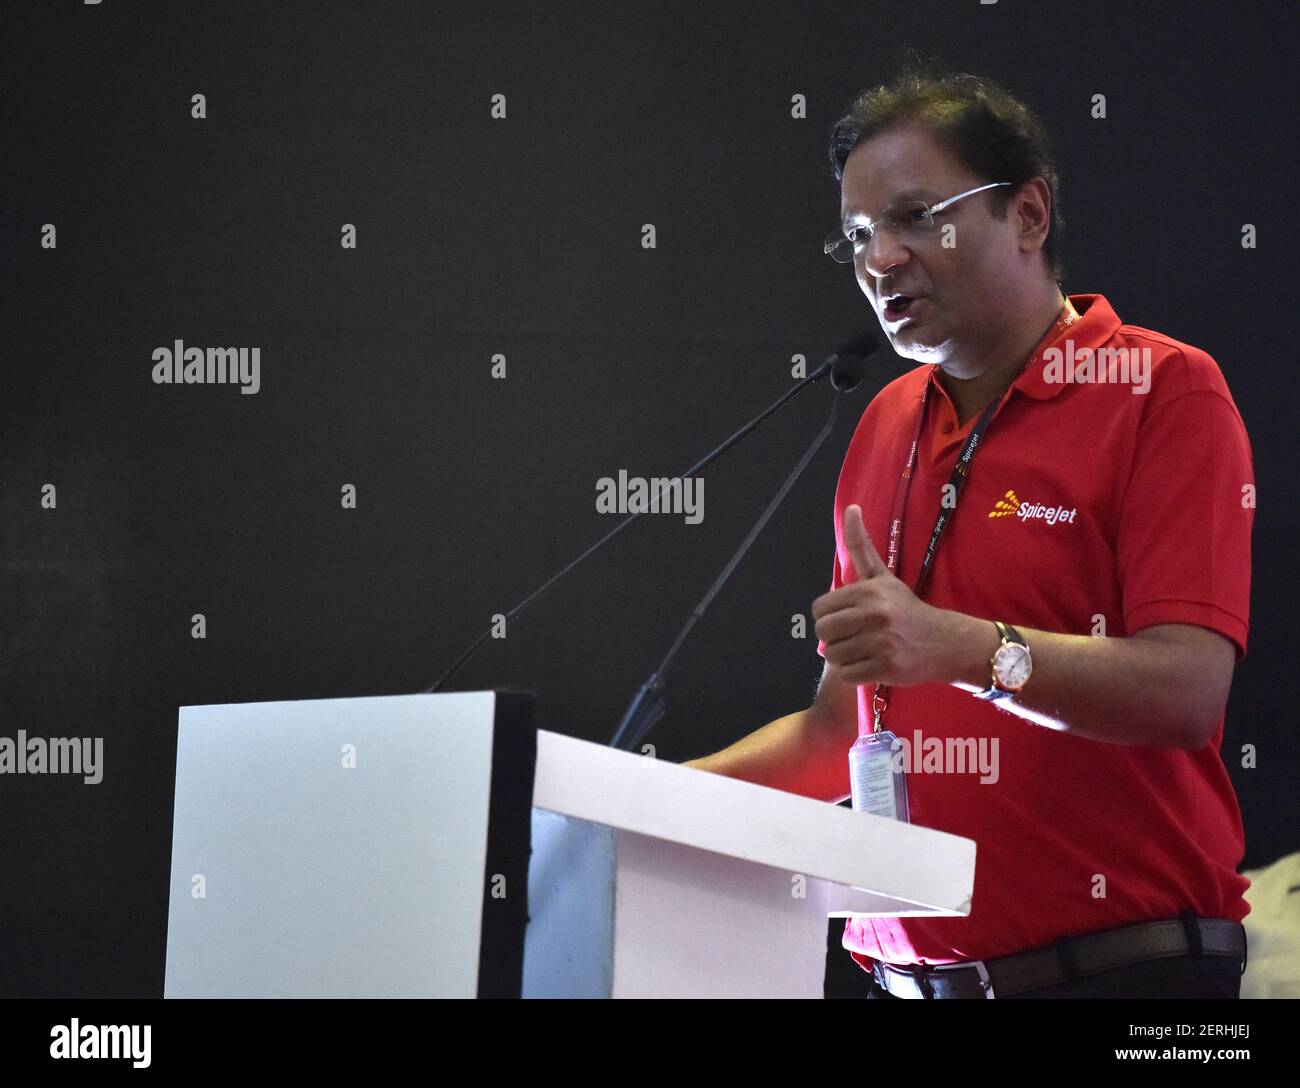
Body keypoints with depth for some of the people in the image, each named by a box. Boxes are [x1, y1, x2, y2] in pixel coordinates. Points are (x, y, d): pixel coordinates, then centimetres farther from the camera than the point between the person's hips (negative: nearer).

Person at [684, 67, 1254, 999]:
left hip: (1123, 962, -6)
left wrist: (963, 648, -31)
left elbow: (1186, 693, -19)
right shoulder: (887, 425, 13)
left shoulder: (1164, 391, -6)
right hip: (909, 973, 6)